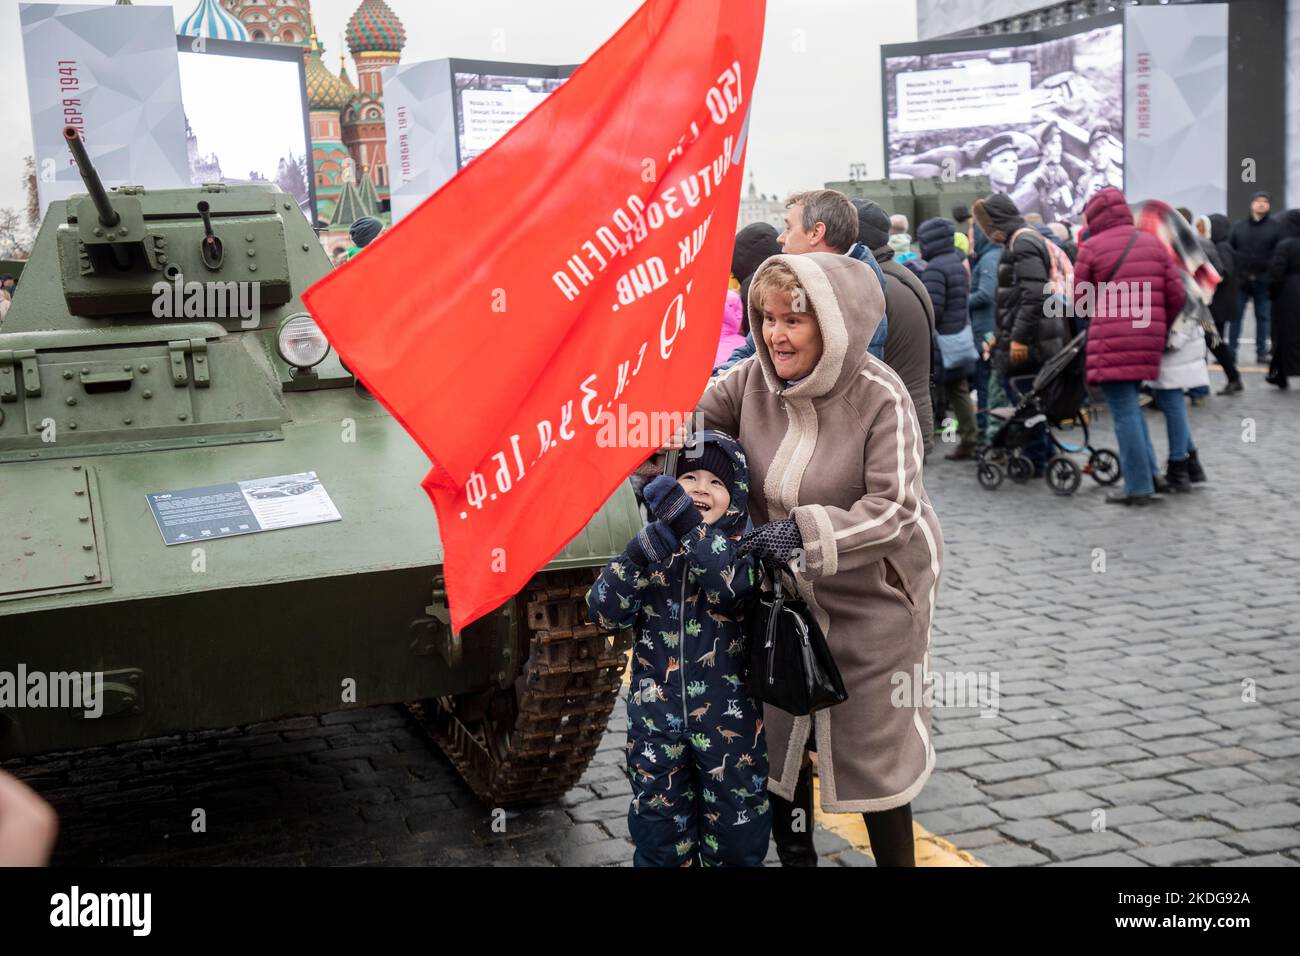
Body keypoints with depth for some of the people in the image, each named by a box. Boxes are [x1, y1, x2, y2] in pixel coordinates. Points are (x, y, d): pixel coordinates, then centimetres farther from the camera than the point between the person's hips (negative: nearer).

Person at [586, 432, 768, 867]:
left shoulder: (742, 548, -4)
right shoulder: (650, 544, 1)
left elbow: (733, 587, -27)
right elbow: (604, 615, -10)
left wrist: (688, 523, -36)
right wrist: (637, 558, -26)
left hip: (729, 719, -1)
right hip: (655, 717, 2)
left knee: (736, 843, 11)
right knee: (659, 839, 13)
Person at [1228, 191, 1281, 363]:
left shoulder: (1275, 226, -1)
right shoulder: (1238, 226, 6)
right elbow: (1229, 250, 5)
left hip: (1263, 282, -1)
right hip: (1240, 280, 1)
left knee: (1263, 317, 8)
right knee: (1235, 317, 4)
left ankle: (1262, 352, 14)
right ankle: (1230, 352, 9)